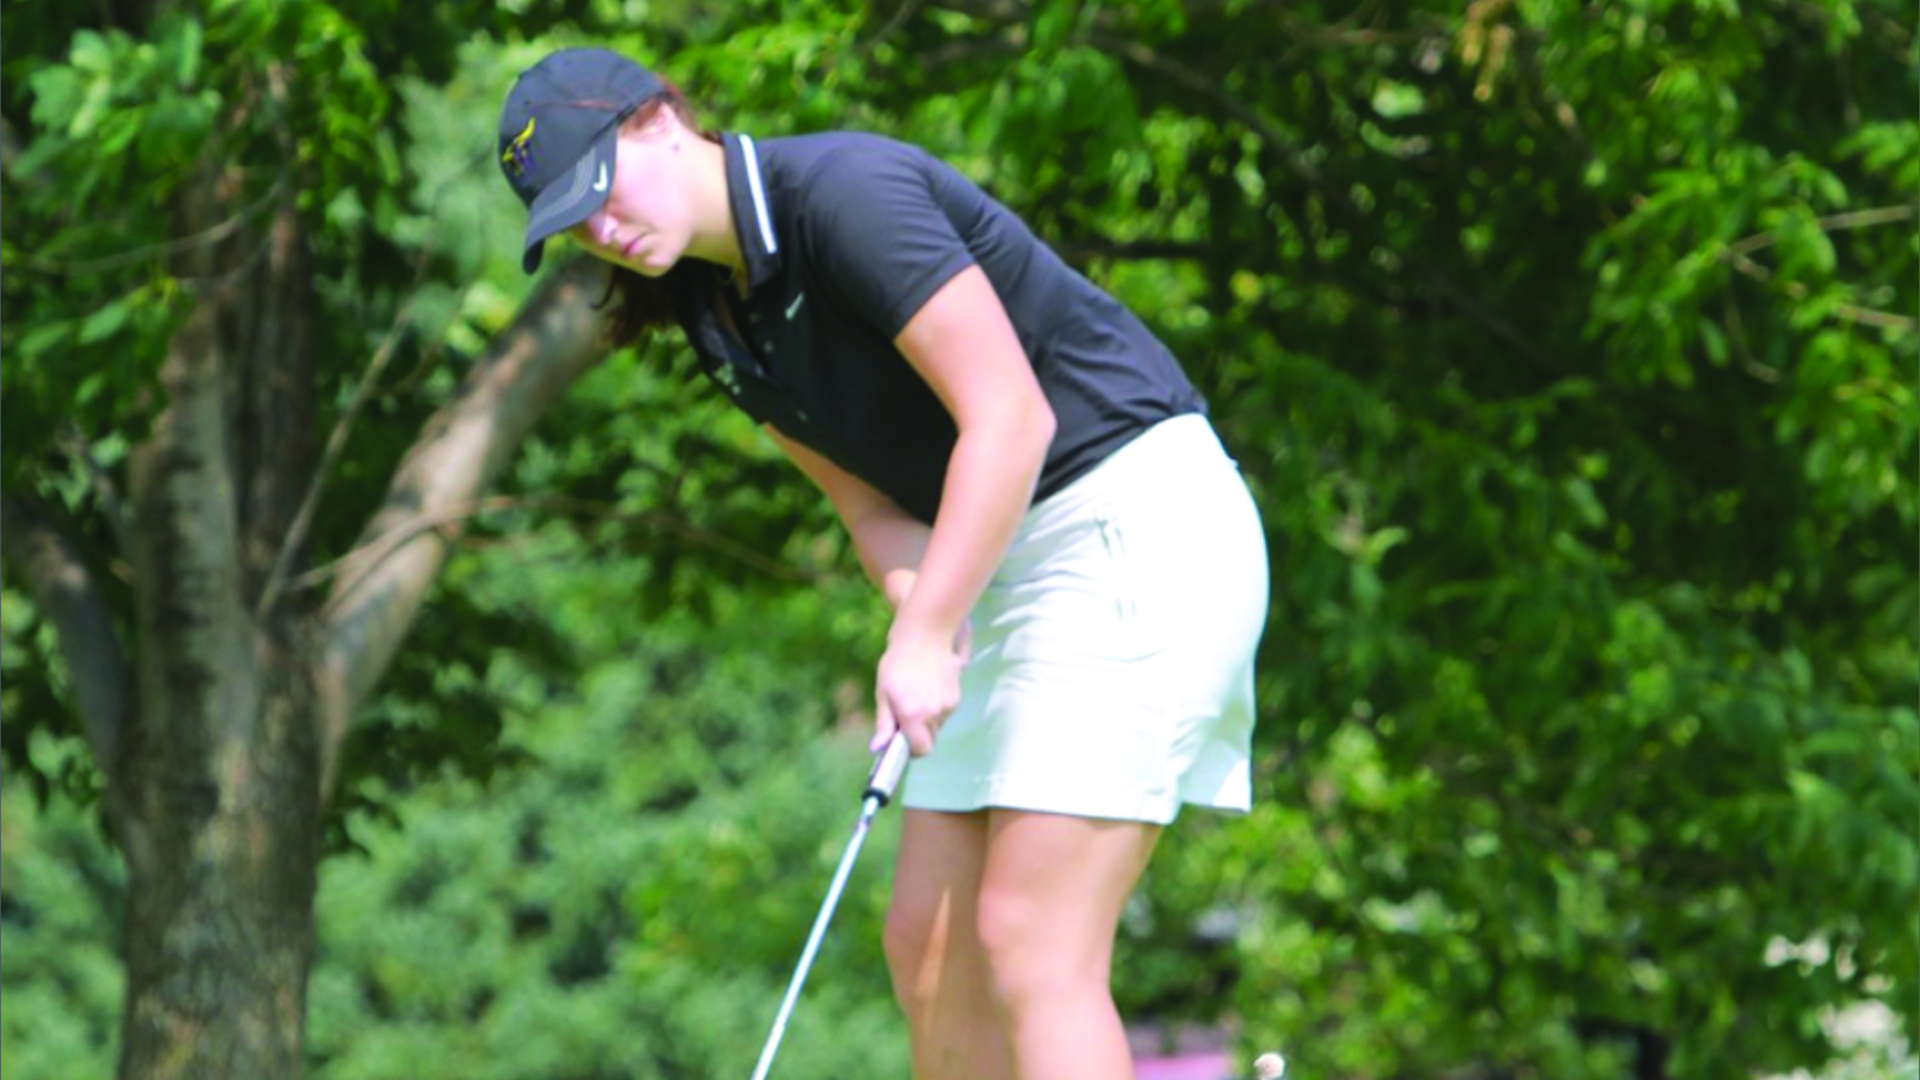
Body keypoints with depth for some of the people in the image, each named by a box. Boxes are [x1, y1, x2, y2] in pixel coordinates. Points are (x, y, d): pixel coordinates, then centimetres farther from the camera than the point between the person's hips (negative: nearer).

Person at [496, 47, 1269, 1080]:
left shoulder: (846, 192, -19)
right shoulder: (712, 305, 8)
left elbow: (1011, 419, -23)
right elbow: (875, 501, 8)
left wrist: (924, 638, -22)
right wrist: (920, 606, -14)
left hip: (1139, 520, -9)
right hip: (1011, 562, 9)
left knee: (1031, 946, -15)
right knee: (928, 948, 5)